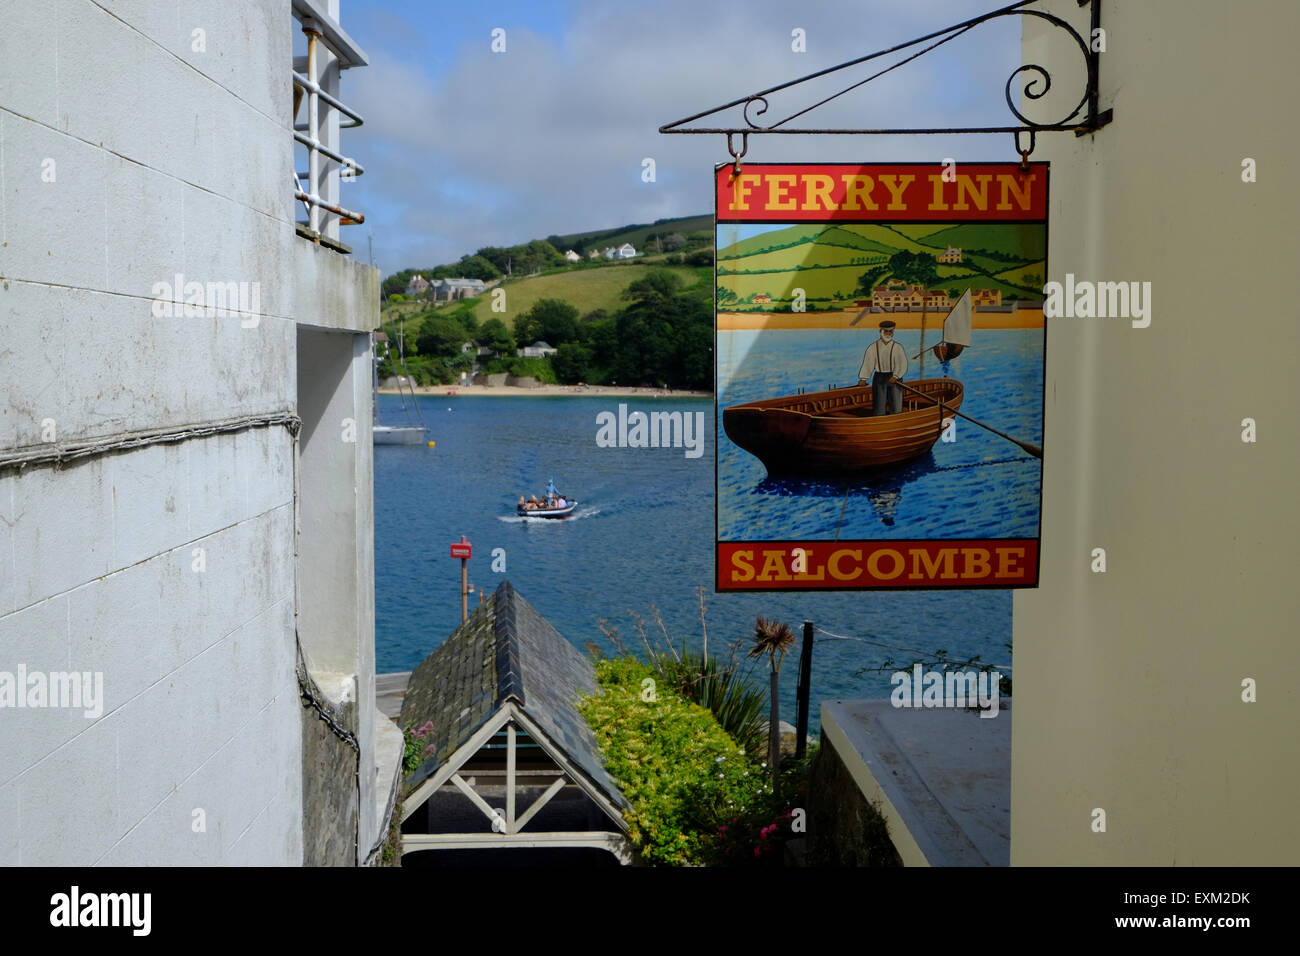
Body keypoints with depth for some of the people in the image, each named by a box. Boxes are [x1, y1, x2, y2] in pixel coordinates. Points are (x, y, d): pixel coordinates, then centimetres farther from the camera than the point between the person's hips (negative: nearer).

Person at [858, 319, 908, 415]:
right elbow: (867, 364, -3)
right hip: (879, 378, 0)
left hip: (894, 378, 0)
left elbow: (902, 365, -8)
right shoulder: (873, 347, 3)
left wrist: (895, 376, -24)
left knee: (896, 404, 0)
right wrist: (863, 378, -14)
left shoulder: (898, 348, 0)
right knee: (879, 405, 0)